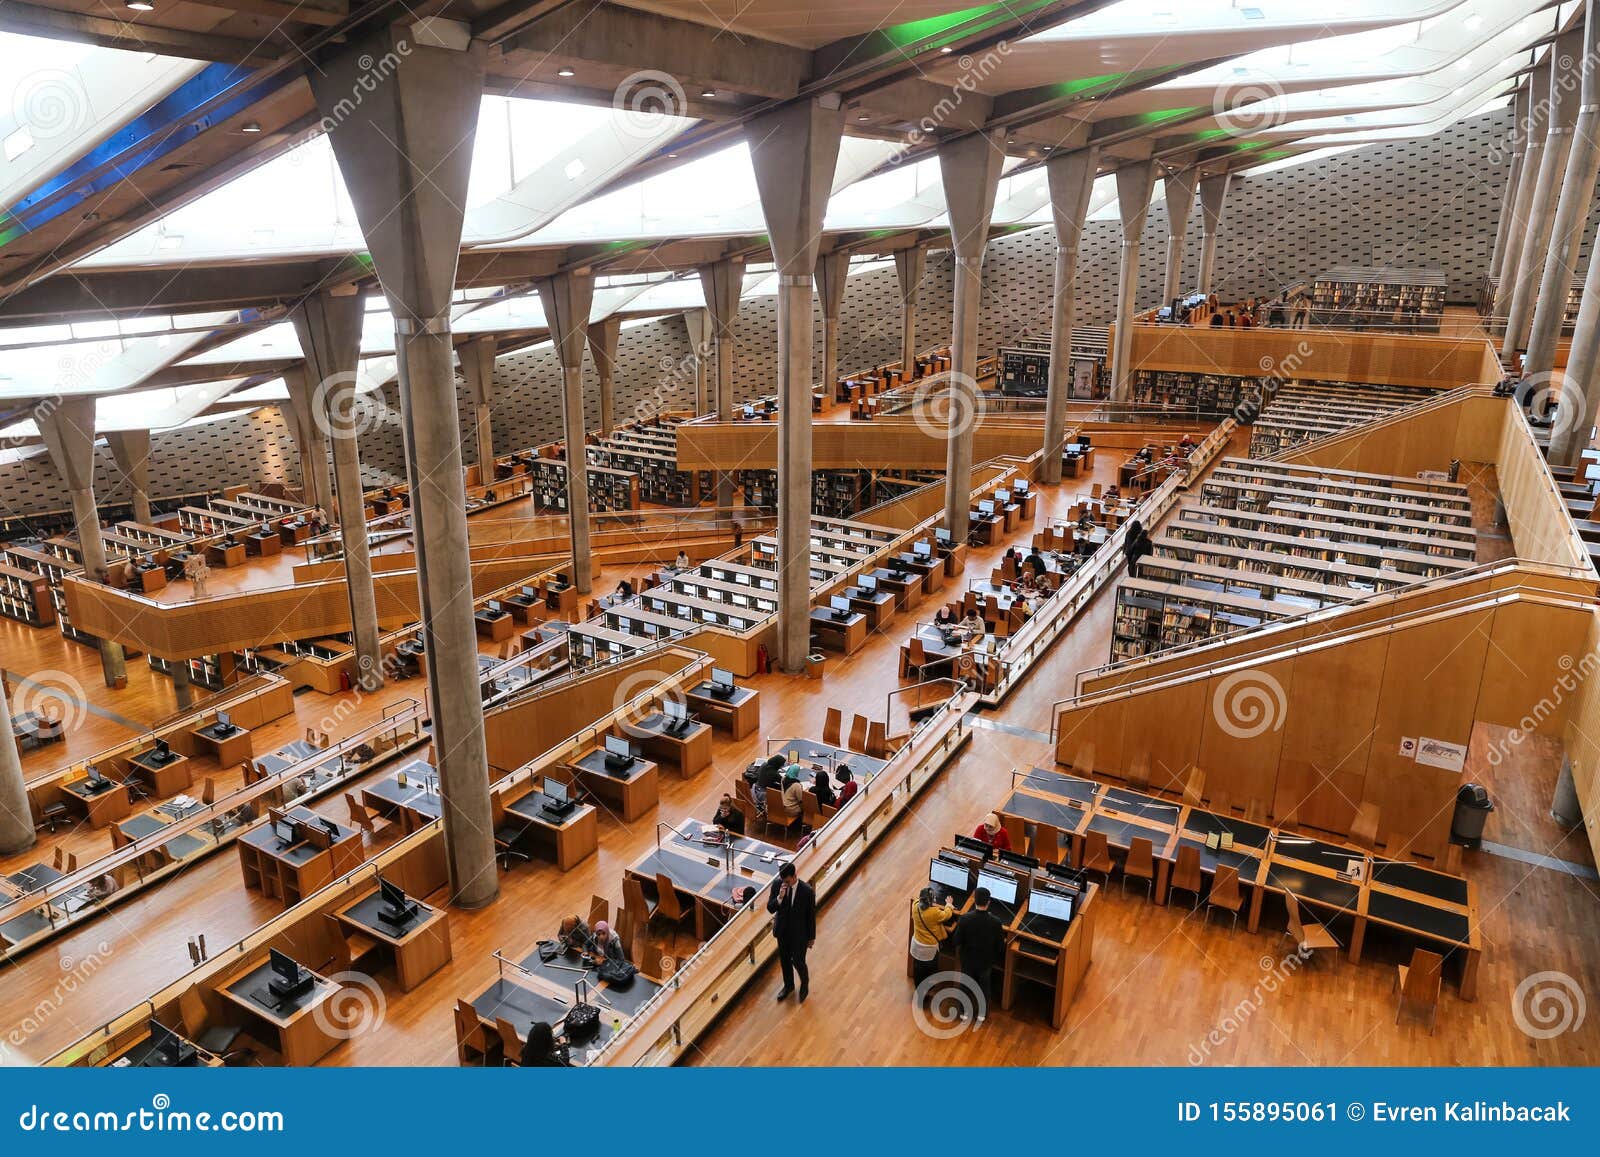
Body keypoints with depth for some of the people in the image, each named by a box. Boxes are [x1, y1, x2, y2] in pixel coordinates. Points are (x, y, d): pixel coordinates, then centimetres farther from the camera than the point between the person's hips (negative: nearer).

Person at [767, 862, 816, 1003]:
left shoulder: (807, 891, -26)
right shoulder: (777, 884, -18)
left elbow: (811, 915, -13)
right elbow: (770, 908, -12)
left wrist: (811, 937, -3)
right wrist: (779, 897, -32)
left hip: (799, 933, -3)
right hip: (782, 930, 3)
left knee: (798, 961, 9)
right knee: (784, 960, 21)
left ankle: (805, 983, 41)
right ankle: (788, 985, 48)